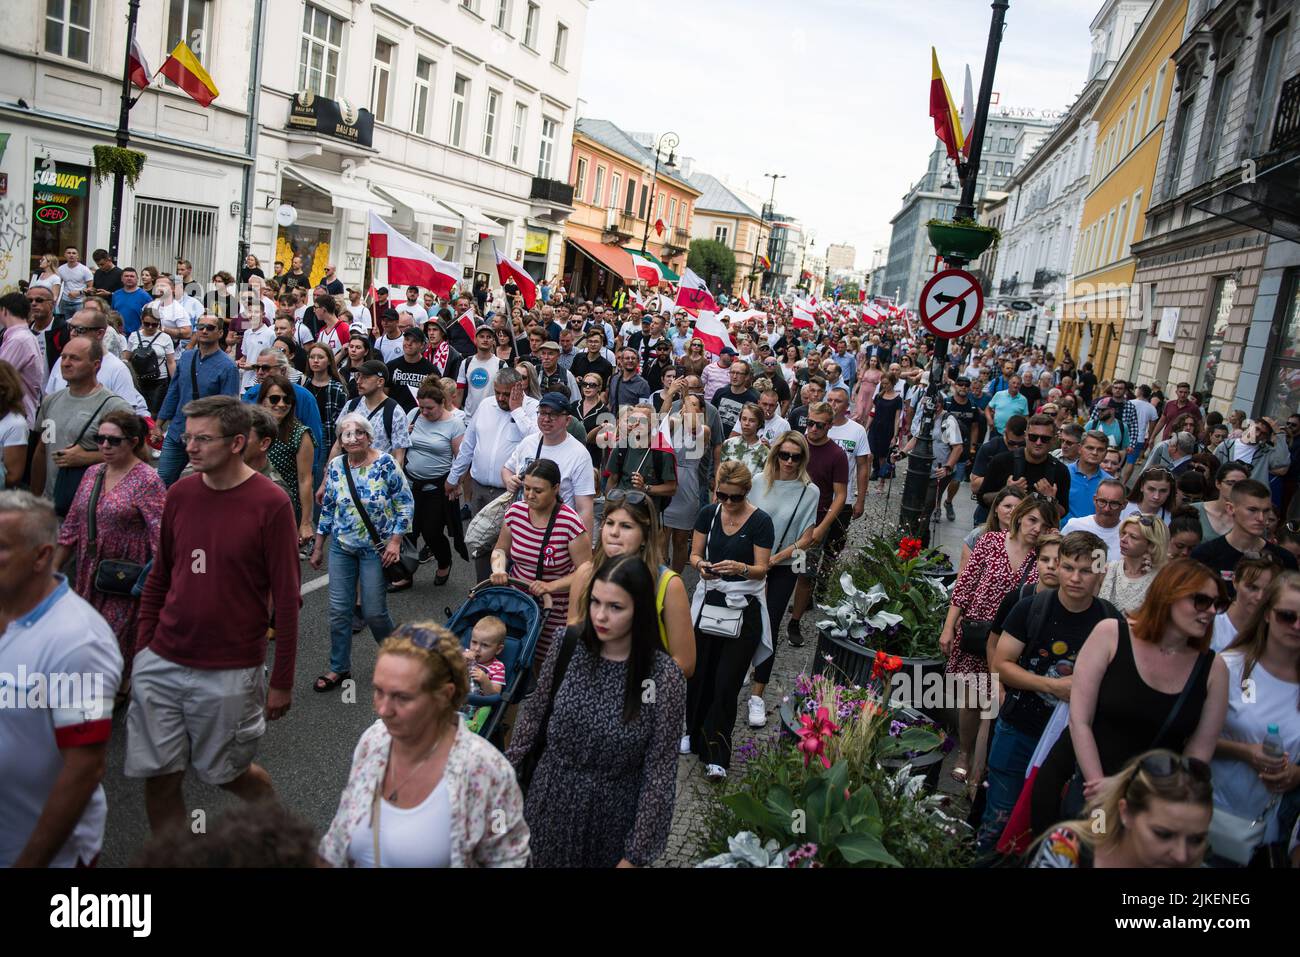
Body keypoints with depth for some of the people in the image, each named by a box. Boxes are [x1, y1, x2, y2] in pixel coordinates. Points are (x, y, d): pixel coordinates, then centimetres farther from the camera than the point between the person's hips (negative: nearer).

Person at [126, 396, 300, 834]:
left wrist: (282, 681, -9)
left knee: (225, 772, 11)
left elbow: (286, 597, -11)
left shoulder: (271, 504, -13)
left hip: (230, 672, -4)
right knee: (158, 777, 8)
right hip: (161, 663, 5)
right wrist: (142, 648, 11)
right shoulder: (179, 494, 3)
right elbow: (159, 576, 14)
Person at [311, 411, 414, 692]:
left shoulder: (386, 464, -11)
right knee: (339, 610, 4)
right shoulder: (335, 467, 1)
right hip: (342, 547, 4)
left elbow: (406, 503, -8)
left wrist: (395, 541, -13)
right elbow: (327, 510, 10)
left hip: (377, 549, -4)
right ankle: (339, 668, 19)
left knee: (373, 612, 0)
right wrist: (318, 548, 12)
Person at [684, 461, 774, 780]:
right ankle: (695, 733, 32)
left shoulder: (760, 521, -9)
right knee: (700, 673, 9)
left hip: (743, 608, -3)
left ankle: (716, 756, 5)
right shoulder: (708, 514, 2)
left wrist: (740, 568, -29)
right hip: (709, 601, 3)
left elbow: (761, 569, -9)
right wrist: (701, 566, -17)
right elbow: (695, 554, 6)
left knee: (727, 682, -4)